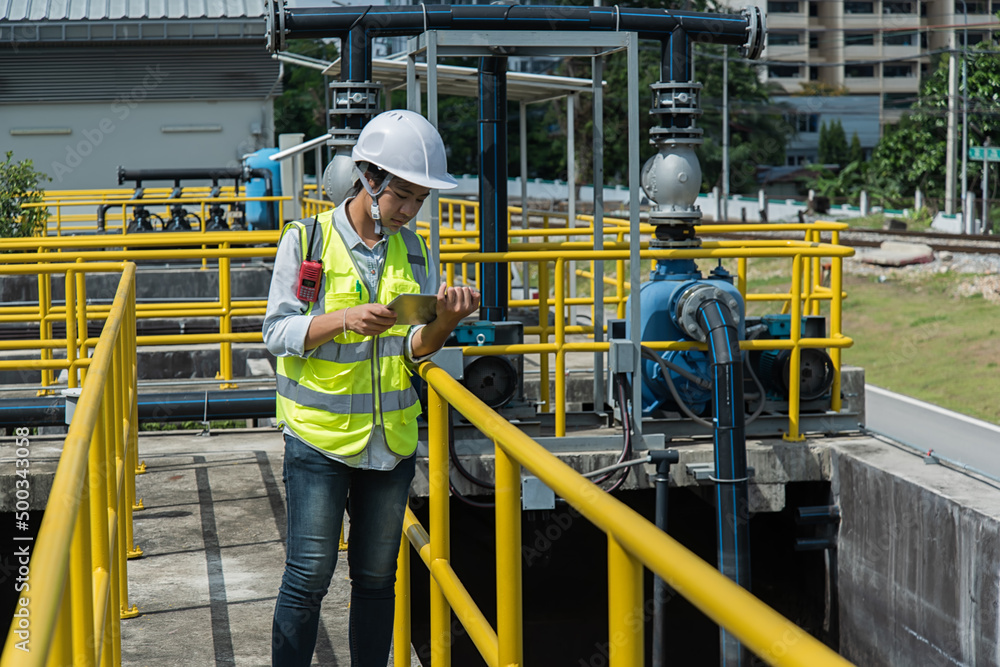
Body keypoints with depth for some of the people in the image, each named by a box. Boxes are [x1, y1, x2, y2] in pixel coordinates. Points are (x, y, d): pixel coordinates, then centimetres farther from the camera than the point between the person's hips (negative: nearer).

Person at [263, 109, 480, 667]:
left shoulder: (412, 251, 7)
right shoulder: (306, 240, -5)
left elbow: (415, 349, 3)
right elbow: (278, 333, -8)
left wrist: (444, 321, -18)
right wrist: (344, 319, -24)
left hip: (392, 438, 4)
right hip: (318, 437, -4)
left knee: (377, 578, 11)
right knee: (310, 577, -3)